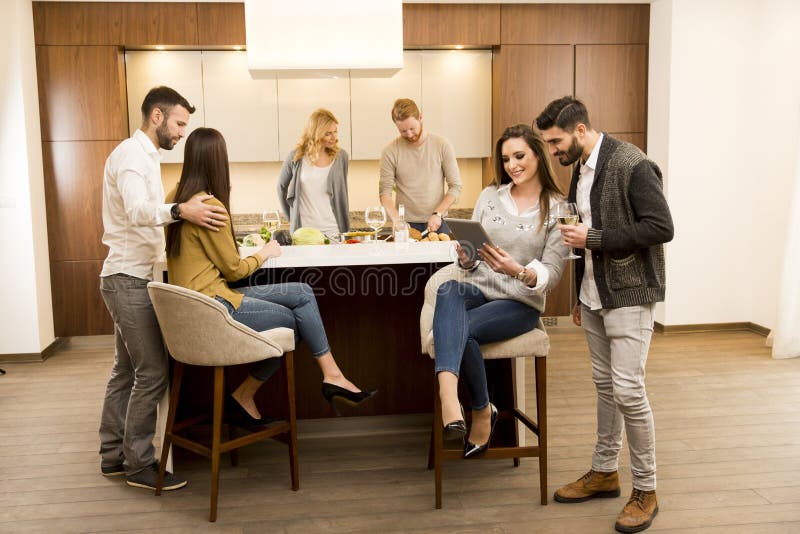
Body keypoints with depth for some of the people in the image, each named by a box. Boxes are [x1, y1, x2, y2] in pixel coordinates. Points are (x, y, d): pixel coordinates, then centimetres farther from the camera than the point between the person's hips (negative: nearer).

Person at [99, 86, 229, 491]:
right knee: (152, 373, -6)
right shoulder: (132, 154, -14)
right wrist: (179, 211, -48)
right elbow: (138, 211, -32)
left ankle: (113, 456, 24)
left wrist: (184, 216, 15)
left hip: (130, 277, 10)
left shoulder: (143, 155, 18)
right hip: (130, 278, -10)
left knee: (126, 370, 14)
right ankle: (139, 465, 4)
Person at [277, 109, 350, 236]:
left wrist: (345, 229, 10)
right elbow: (281, 187, 13)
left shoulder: (341, 157, 1)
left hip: (333, 230, 1)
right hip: (302, 230, -1)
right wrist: (291, 218, 11)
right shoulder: (296, 158, -2)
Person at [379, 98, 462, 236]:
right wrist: (397, 221, -20)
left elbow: (455, 186, -2)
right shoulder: (390, 152, -4)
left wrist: (437, 214, -13)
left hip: (437, 224, 1)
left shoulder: (442, 145, -2)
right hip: (407, 225, -1)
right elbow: (385, 192, -5)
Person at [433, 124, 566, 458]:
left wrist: (517, 270, -29)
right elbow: (470, 265, 10)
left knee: (462, 330, -30)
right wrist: (465, 258, -14)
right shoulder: (489, 196, 10)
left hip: (520, 303, -3)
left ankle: (482, 412, -6)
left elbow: (551, 275, -9)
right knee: (449, 291, -33)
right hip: (478, 289, 3)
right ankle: (448, 394, -50)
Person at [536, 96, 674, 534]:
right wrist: (579, 294, 19)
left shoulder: (631, 165, -15)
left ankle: (645, 490, 9)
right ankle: (604, 472, 28)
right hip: (594, 293, 8)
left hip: (629, 293, -8)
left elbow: (660, 227, -20)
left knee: (627, 389, -7)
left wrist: (594, 238, -20)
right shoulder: (580, 169, 11)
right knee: (604, 384, 15)